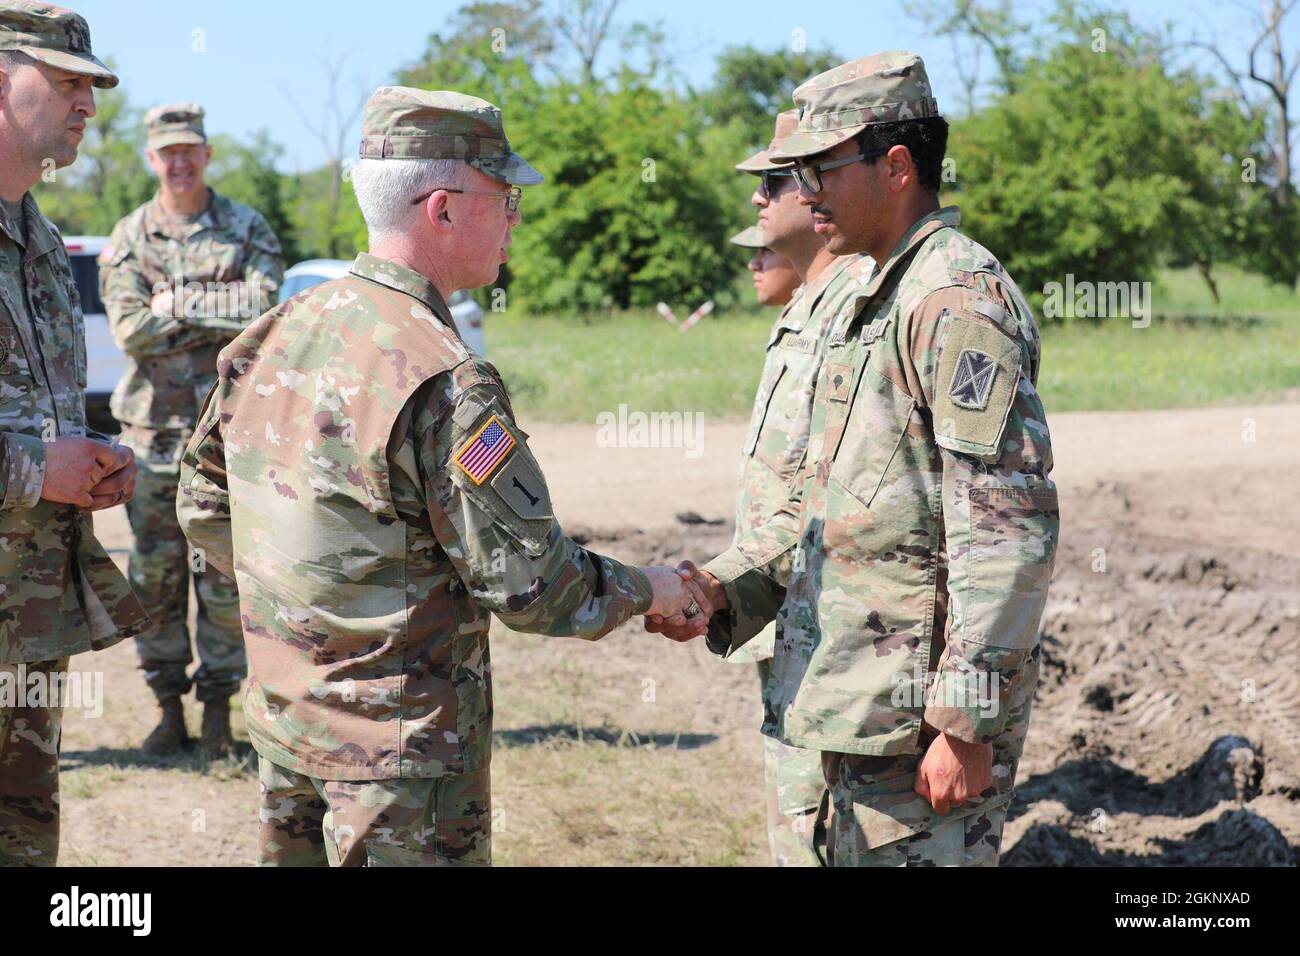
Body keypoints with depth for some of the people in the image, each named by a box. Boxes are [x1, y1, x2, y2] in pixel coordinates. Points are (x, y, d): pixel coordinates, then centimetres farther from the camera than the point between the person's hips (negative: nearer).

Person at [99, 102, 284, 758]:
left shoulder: (247, 230, 4)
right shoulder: (128, 239, 6)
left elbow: (265, 307, -13)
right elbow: (129, 329, -8)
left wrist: (178, 305, -11)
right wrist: (220, 315, -10)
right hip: (152, 426, 2)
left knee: (223, 573, -1)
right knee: (154, 576, 4)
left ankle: (218, 711, 8)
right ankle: (168, 709, 14)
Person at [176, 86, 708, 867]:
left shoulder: (273, 335, 3)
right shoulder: (444, 383, -22)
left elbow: (204, 508, 13)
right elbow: (531, 584, -19)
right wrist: (651, 592, -2)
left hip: (283, 719, 8)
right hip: (403, 750, -8)